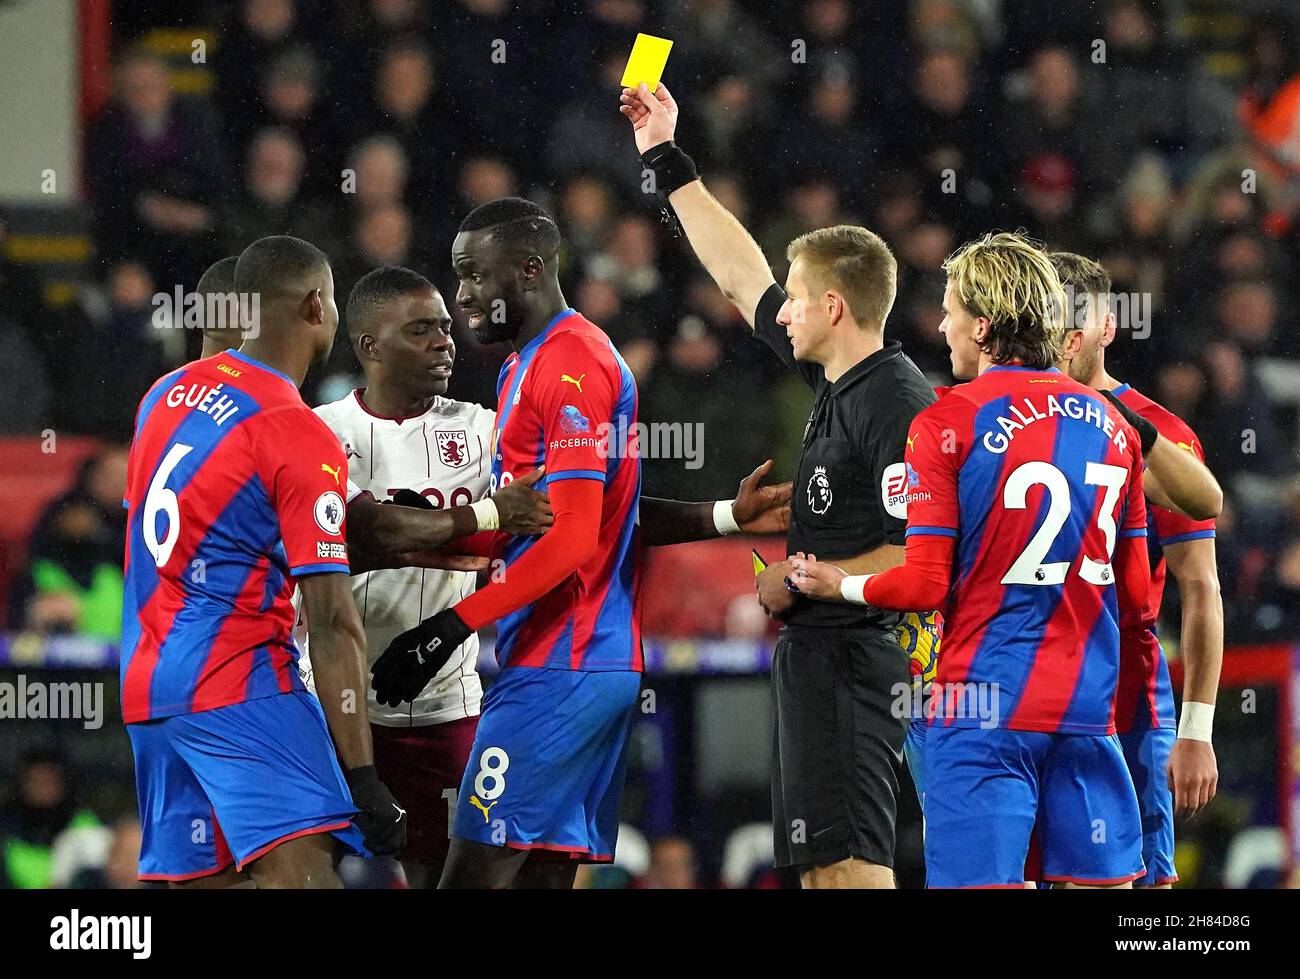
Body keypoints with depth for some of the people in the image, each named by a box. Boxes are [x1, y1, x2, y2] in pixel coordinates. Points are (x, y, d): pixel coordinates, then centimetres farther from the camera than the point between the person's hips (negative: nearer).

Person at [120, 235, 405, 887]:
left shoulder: (166, 392, 11)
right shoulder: (302, 439, -12)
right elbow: (331, 620, -16)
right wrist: (363, 779, -17)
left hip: (145, 686, 8)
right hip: (239, 684, -8)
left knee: (199, 879, 11)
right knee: (303, 868, -20)